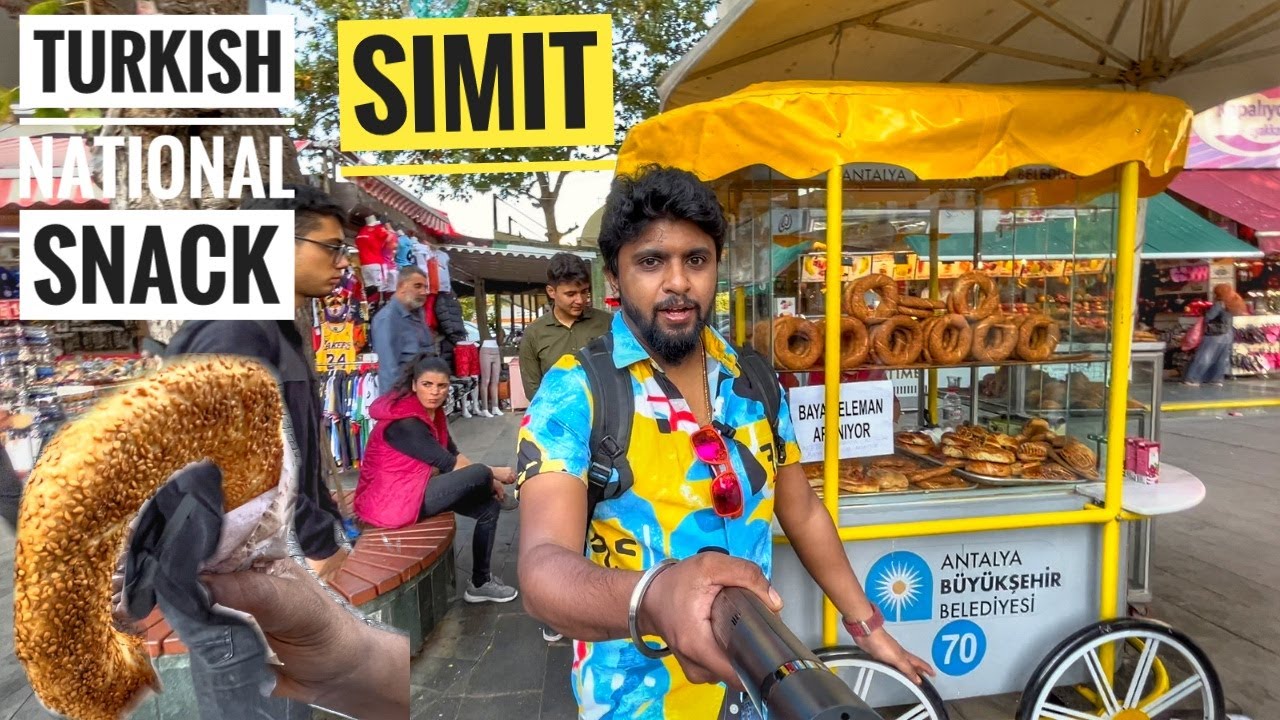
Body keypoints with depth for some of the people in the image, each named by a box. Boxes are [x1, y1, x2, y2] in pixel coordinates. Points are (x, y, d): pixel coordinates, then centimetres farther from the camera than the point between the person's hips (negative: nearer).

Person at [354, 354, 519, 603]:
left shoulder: (433, 413, 5)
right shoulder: (405, 422, -24)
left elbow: (454, 454, 9)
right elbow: (448, 465, -22)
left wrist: (490, 483, -1)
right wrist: (495, 474, -12)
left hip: (413, 490, 10)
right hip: (391, 501, -10)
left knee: (490, 506, 3)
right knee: (480, 473, -19)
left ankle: (480, 582, 15)